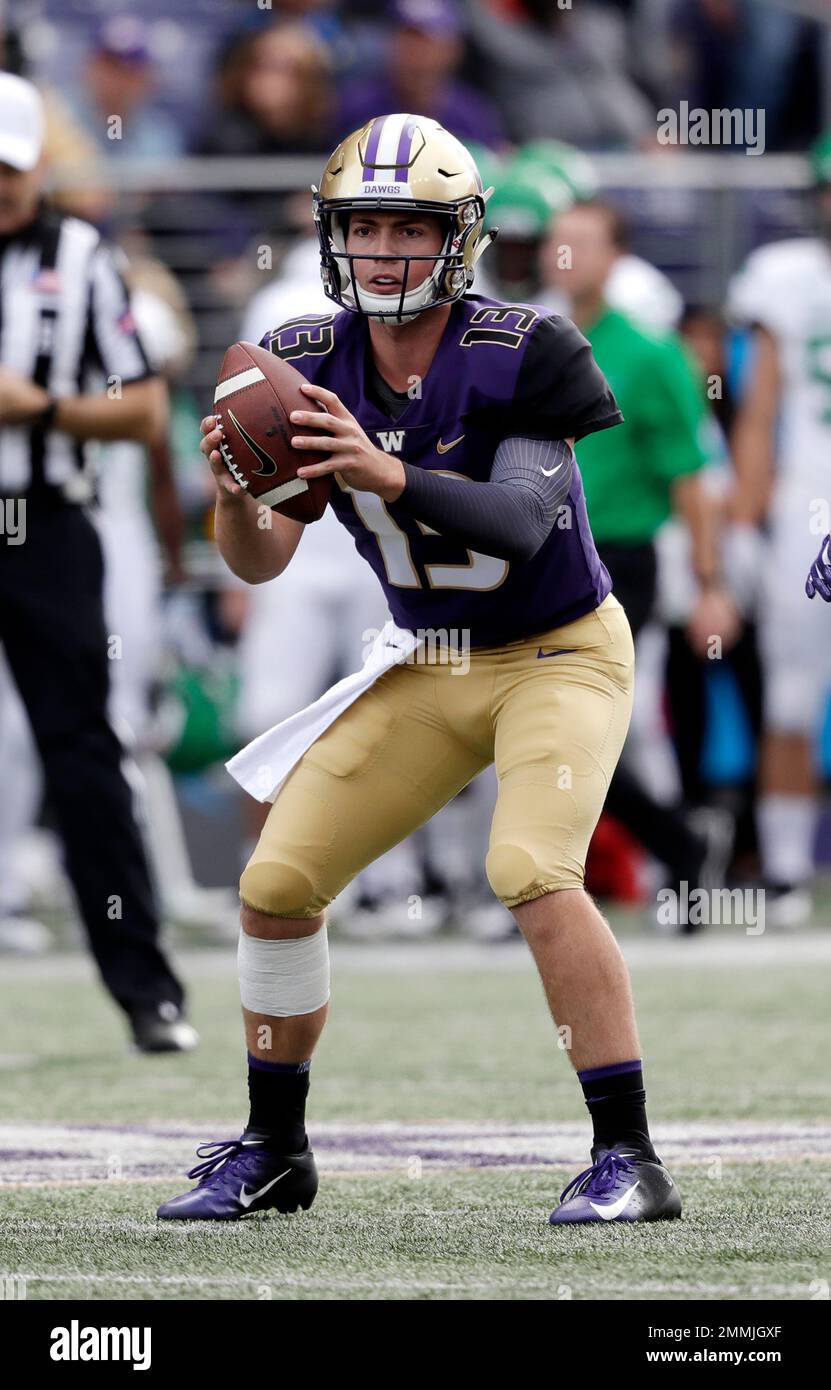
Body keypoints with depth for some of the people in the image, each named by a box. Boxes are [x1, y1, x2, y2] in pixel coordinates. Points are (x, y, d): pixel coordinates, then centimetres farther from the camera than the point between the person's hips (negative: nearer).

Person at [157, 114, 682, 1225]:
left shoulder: (519, 356, -22)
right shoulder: (309, 366, -8)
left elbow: (518, 526, -32)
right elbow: (261, 562, -7)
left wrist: (389, 476, -47)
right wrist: (234, 494, -29)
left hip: (560, 654, -6)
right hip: (430, 670, 6)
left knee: (530, 872, -28)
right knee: (277, 883, 1)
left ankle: (630, 1160, -21)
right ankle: (273, 1153, 19)